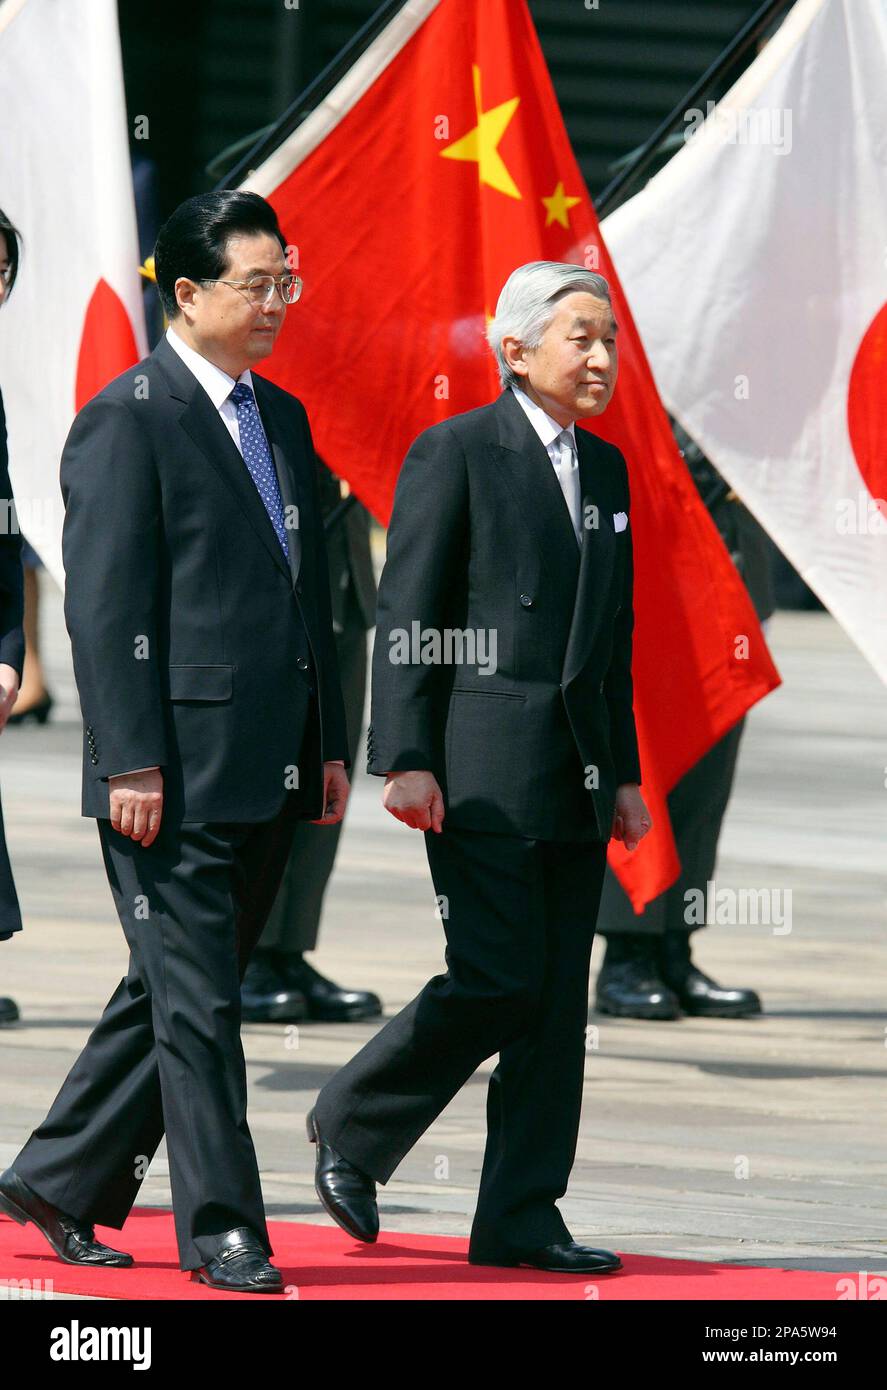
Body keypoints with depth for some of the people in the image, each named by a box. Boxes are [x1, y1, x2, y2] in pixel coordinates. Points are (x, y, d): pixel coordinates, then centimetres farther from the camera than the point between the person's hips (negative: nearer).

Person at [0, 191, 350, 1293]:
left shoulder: (282, 417, 17)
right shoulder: (128, 418, -8)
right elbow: (105, 607, -13)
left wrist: (330, 745, 17)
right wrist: (133, 764, -17)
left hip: (266, 773, 8)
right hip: (177, 771, -8)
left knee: (174, 992, 12)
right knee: (195, 999, -4)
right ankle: (220, 1229, 1)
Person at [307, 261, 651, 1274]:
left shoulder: (606, 468, 16)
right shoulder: (454, 455, -5)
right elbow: (405, 617, -8)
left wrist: (625, 774, 16)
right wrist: (404, 761, -14)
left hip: (577, 770, 7)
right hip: (481, 766, -7)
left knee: (559, 998, 4)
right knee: (498, 979, -11)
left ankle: (520, 1218, 7)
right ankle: (352, 1125, 10)